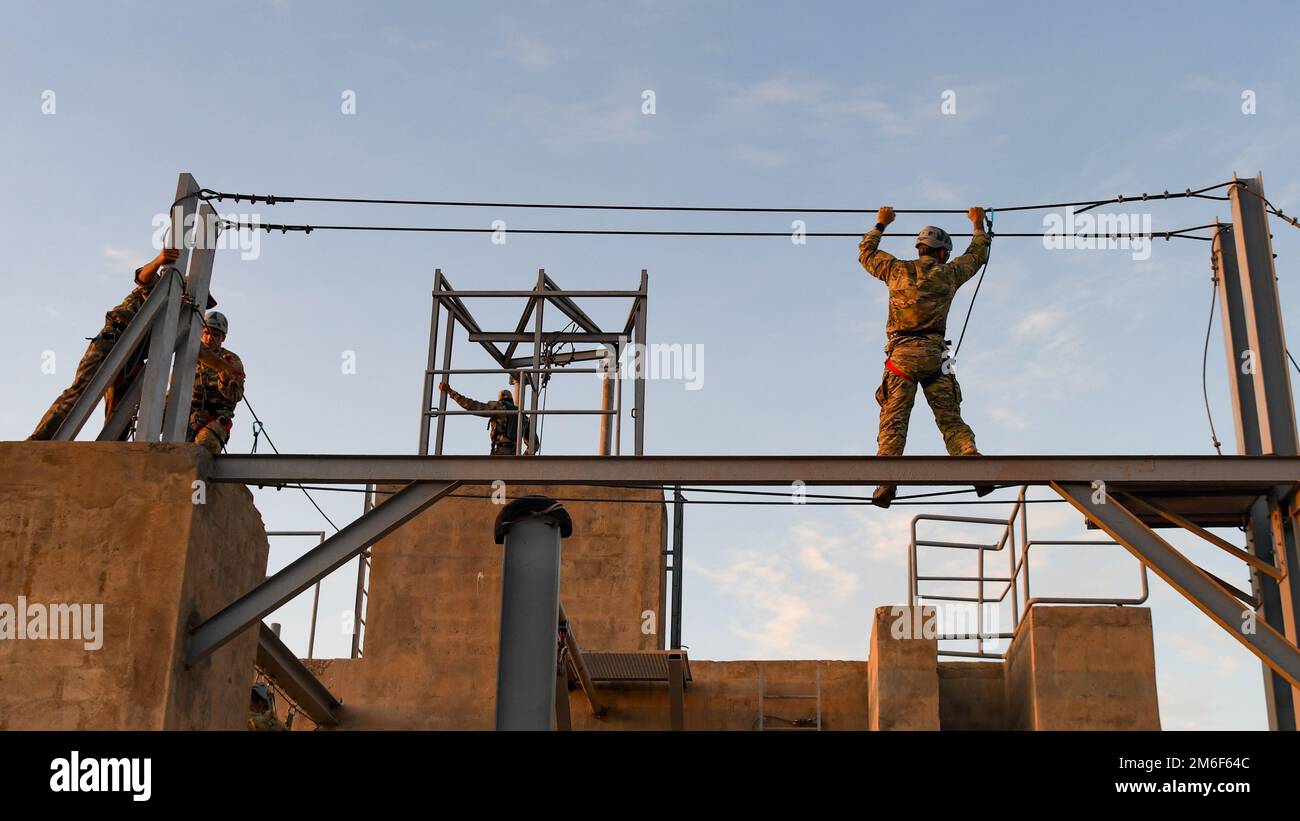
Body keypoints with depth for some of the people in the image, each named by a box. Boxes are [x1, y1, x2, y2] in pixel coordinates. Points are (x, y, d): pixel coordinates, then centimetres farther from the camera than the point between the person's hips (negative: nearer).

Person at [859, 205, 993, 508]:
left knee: (893, 420, -6)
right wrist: (979, 225, 46)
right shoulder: (949, 274, 11)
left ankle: (886, 482, -21)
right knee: (950, 418, 2)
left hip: (901, 353, 0)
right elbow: (977, 255, 30)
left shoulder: (897, 270, 11)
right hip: (934, 354, 0)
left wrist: (880, 225, 43)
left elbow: (866, 253, 30)